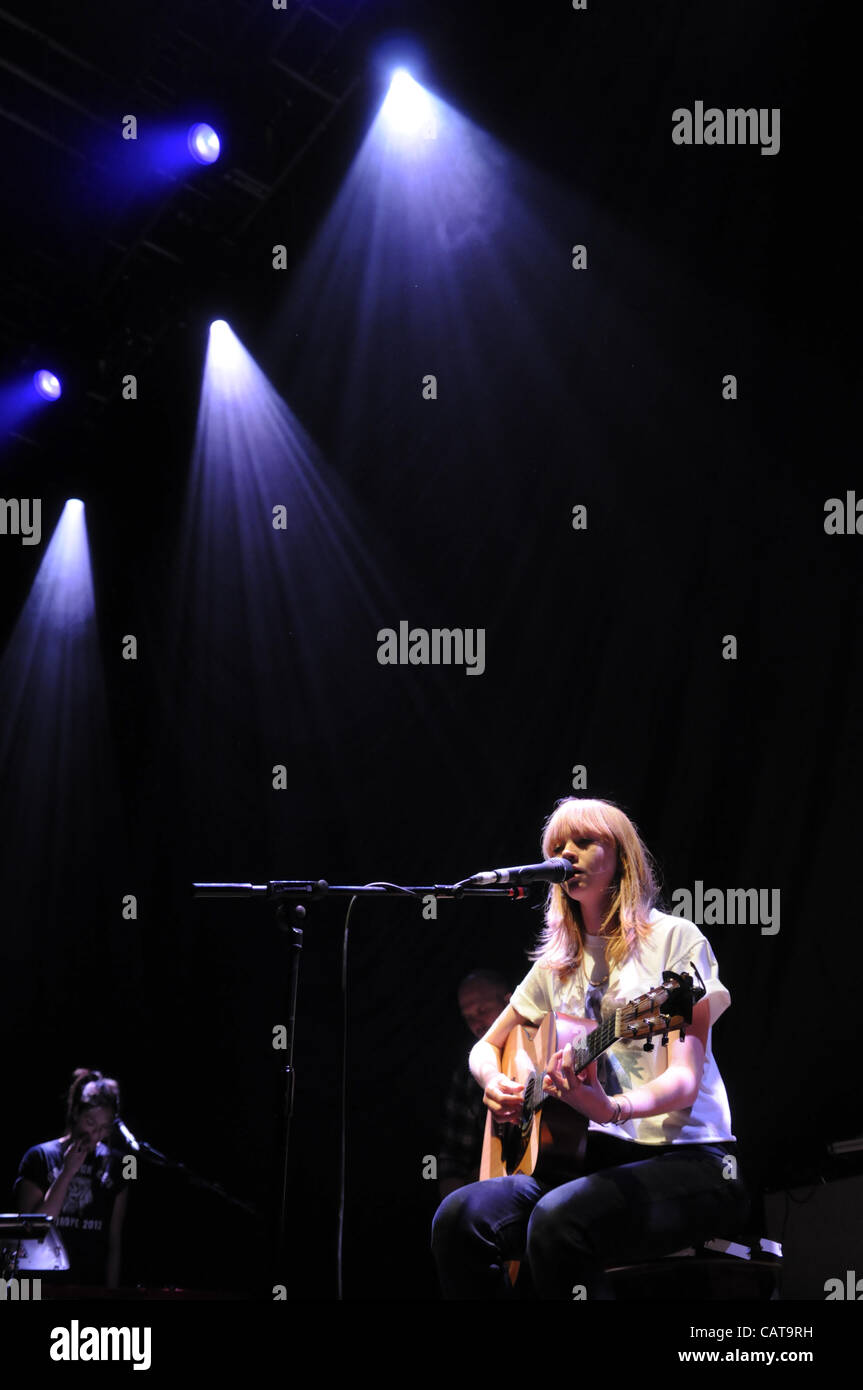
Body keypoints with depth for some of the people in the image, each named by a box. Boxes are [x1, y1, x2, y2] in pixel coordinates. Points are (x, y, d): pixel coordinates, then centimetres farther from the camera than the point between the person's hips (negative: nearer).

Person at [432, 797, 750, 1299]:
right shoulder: (558, 965, 16)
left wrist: (612, 1107, -32)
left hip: (686, 1158, -5)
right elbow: (486, 1047, 26)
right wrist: (495, 1084, 1)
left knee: (558, 1220, -35)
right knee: (459, 1217, -21)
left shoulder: (674, 938, -2)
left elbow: (684, 1079, -11)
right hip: (601, 1157, 6)